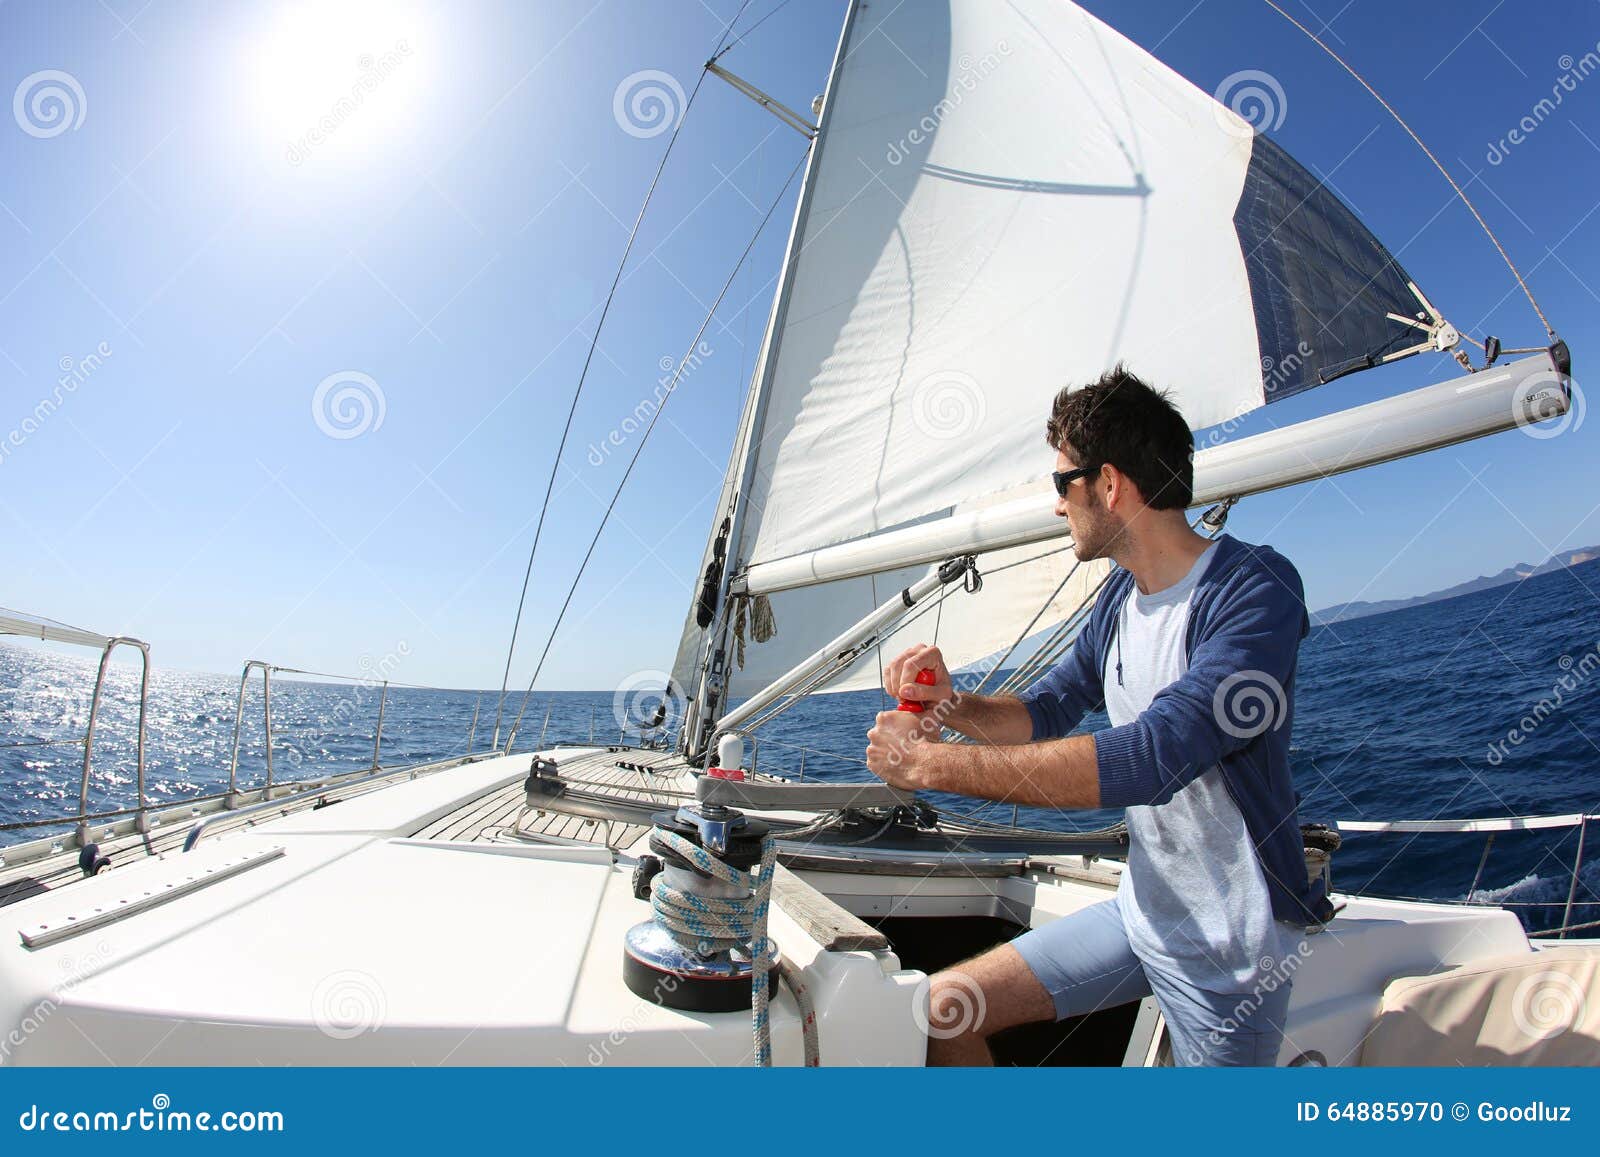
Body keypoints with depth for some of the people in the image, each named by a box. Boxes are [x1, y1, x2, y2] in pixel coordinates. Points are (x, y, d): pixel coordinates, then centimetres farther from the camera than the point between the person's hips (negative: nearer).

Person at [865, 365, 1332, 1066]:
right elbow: (1047, 710, 8)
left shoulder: (1254, 590, -24)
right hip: (1141, 910, 7)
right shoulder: (1121, 594, 1)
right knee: (943, 1009, 4)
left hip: (1231, 945, -6)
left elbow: (1150, 758, -35)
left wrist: (932, 762, -32)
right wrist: (950, 706, -14)